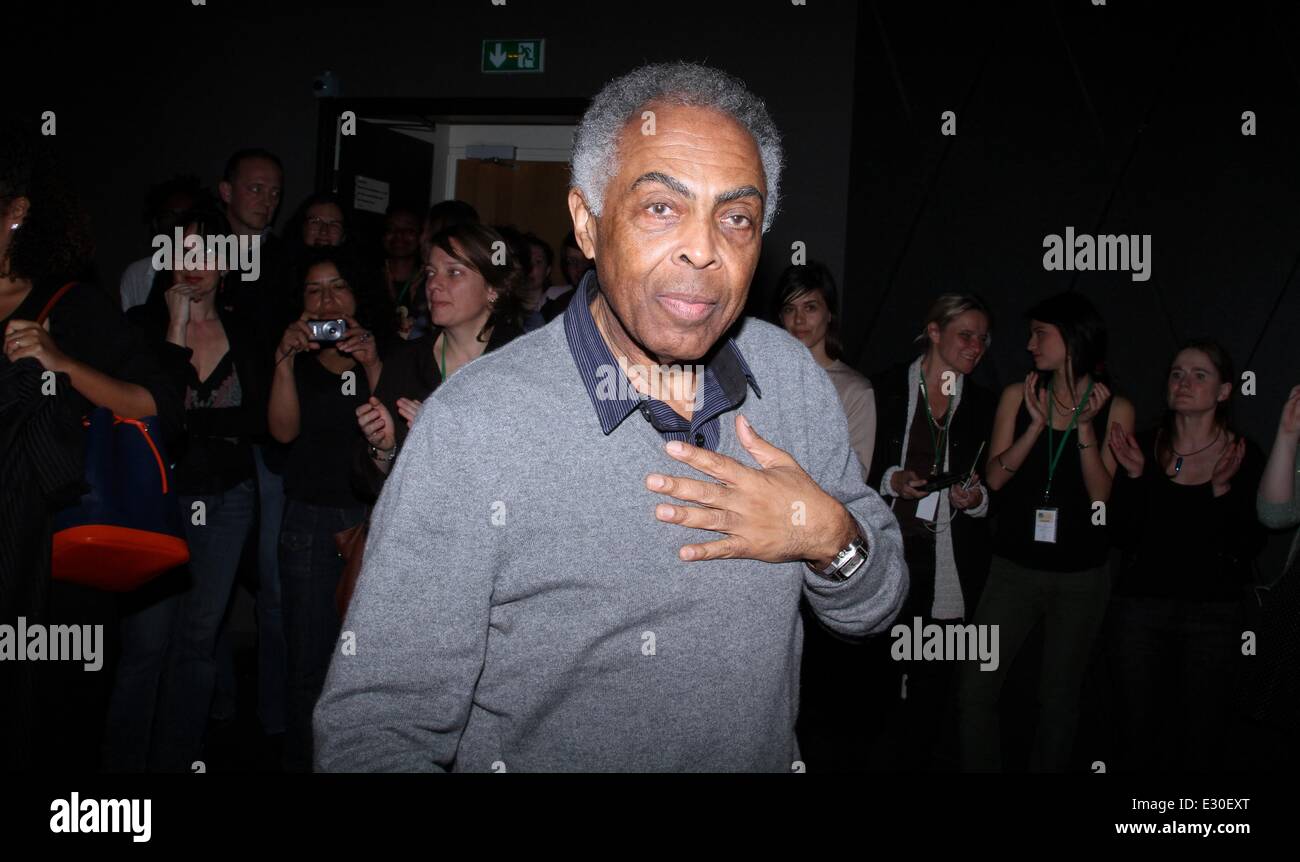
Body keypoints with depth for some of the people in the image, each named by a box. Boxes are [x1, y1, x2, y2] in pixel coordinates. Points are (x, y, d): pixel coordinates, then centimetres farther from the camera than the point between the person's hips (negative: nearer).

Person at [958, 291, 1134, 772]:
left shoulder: (1114, 409, -1)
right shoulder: (1018, 396, 2)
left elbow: (1102, 495, -7)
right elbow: (995, 477, -5)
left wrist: (1084, 426, -14)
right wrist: (1039, 423, -14)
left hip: (1081, 575, 0)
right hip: (1013, 568, 1)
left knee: (1059, 696, 11)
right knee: (975, 688, -5)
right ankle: (979, 767, 13)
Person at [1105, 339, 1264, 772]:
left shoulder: (1246, 456, -1)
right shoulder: (1143, 446, 1)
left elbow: (1248, 548, -7)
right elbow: (1122, 537, -3)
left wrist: (1222, 488, -19)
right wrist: (1134, 477, -14)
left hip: (1214, 613, -1)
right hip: (1140, 608, 1)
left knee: (1202, 736, 6)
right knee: (1140, 735, 7)